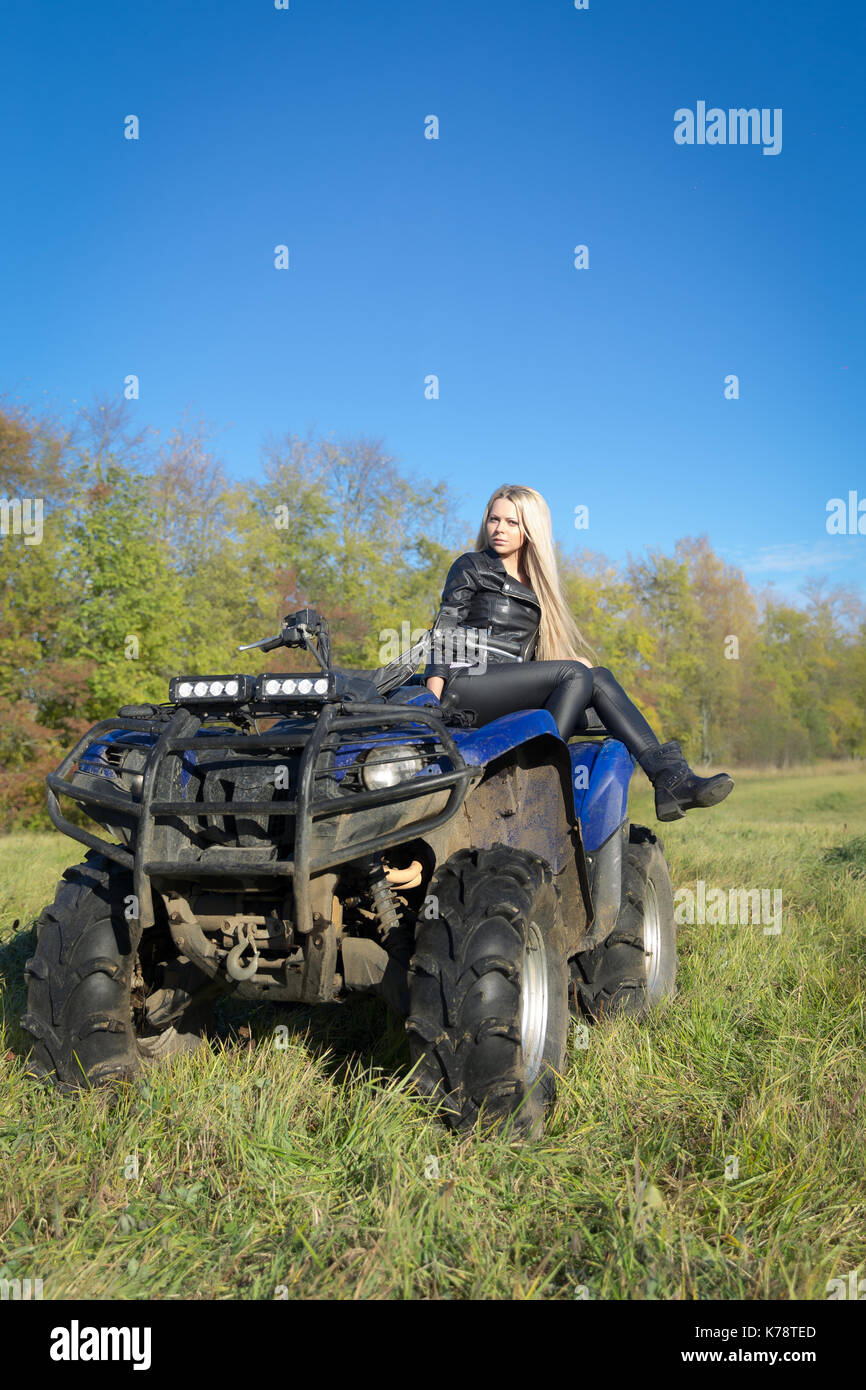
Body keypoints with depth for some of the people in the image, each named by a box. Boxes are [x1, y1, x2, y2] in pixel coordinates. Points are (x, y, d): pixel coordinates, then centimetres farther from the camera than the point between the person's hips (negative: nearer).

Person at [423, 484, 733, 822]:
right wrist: (433, 706, -17)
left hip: (510, 697, 5)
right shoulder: (471, 567, 6)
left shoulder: (535, 584, 23)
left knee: (599, 677, -14)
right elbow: (443, 635, -4)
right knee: (575, 674, -23)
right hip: (463, 688, -5)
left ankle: (670, 778, -26)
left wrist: (569, 663, 1)